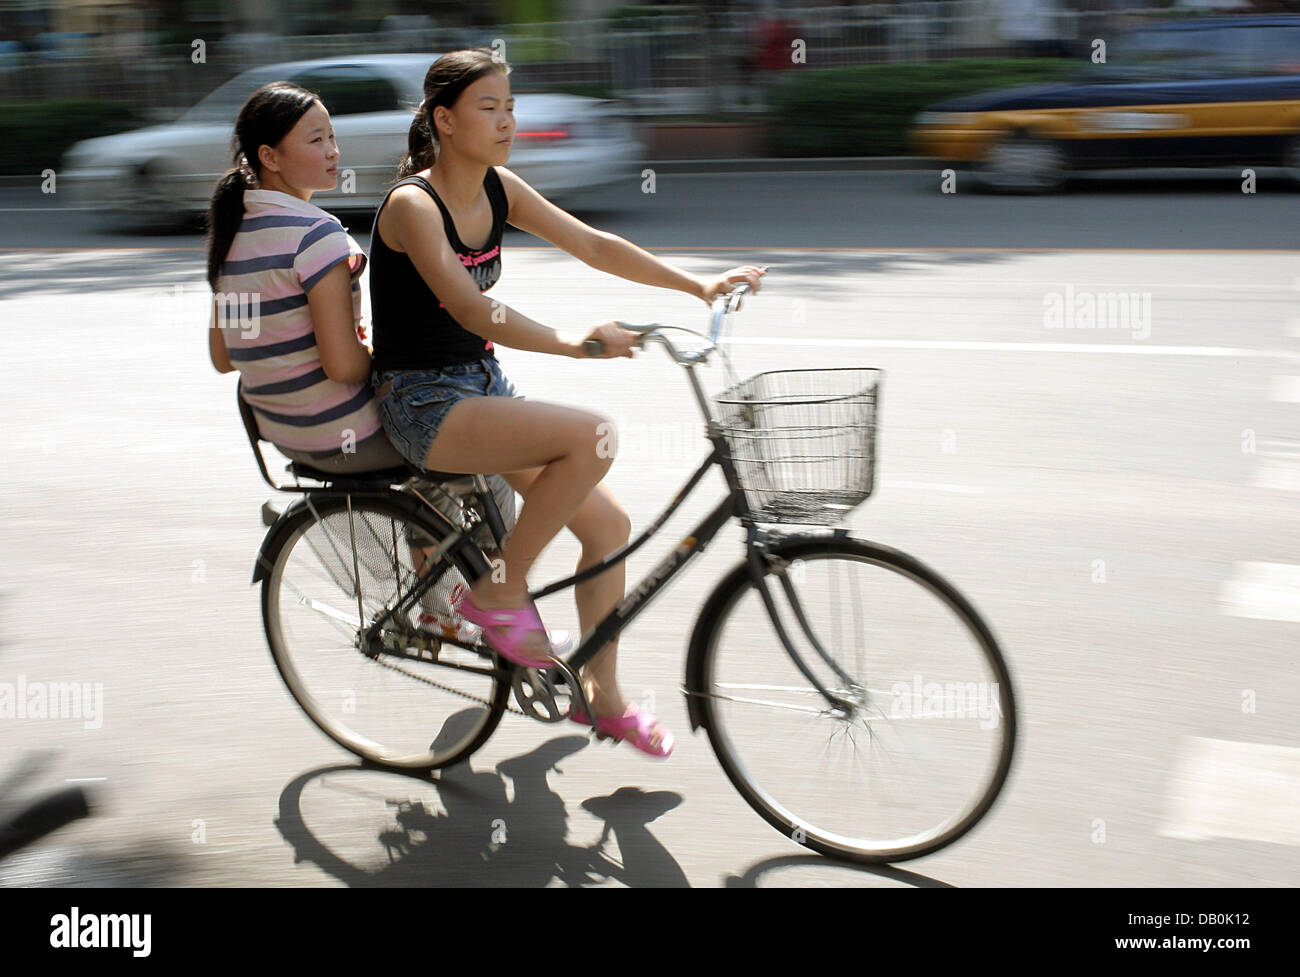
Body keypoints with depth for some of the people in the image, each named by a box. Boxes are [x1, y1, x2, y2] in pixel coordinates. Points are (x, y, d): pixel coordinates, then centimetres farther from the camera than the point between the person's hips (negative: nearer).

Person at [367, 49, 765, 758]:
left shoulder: (499, 189, 5)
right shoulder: (412, 204, -18)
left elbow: (592, 246, 6)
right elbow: (470, 308, -30)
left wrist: (699, 286, -1)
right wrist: (572, 345, -41)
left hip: (483, 385, 8)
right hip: (421, 403, -8)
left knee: (608, 525, 1)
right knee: (590, 436, -29)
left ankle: (603, 697, 16)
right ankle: (500, 589, -10)